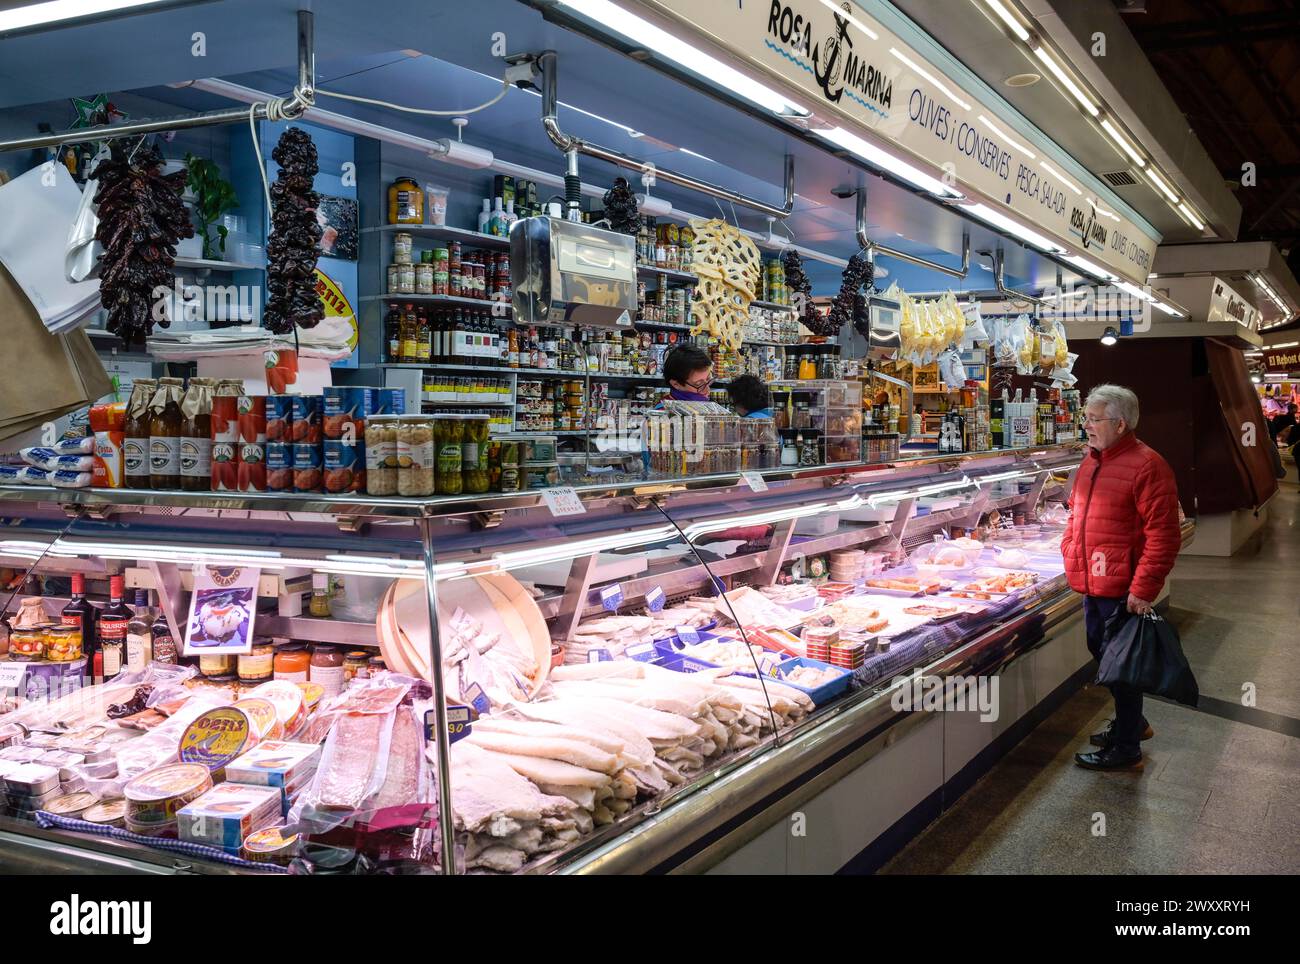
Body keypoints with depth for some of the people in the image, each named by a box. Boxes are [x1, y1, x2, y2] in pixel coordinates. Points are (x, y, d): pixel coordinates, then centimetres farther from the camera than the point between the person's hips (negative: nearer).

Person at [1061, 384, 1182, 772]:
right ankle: (1132, 722, 39)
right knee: (1103, 653, 20)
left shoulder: (1146, 466, -17)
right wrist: (1071, 552, 14)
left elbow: (1163, 535, -20)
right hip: (1092, 582, 9)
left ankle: (1127, 748, 15)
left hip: (1122, 589, -9)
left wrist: (1143, 589, -21)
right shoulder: (1092, 461, 10)